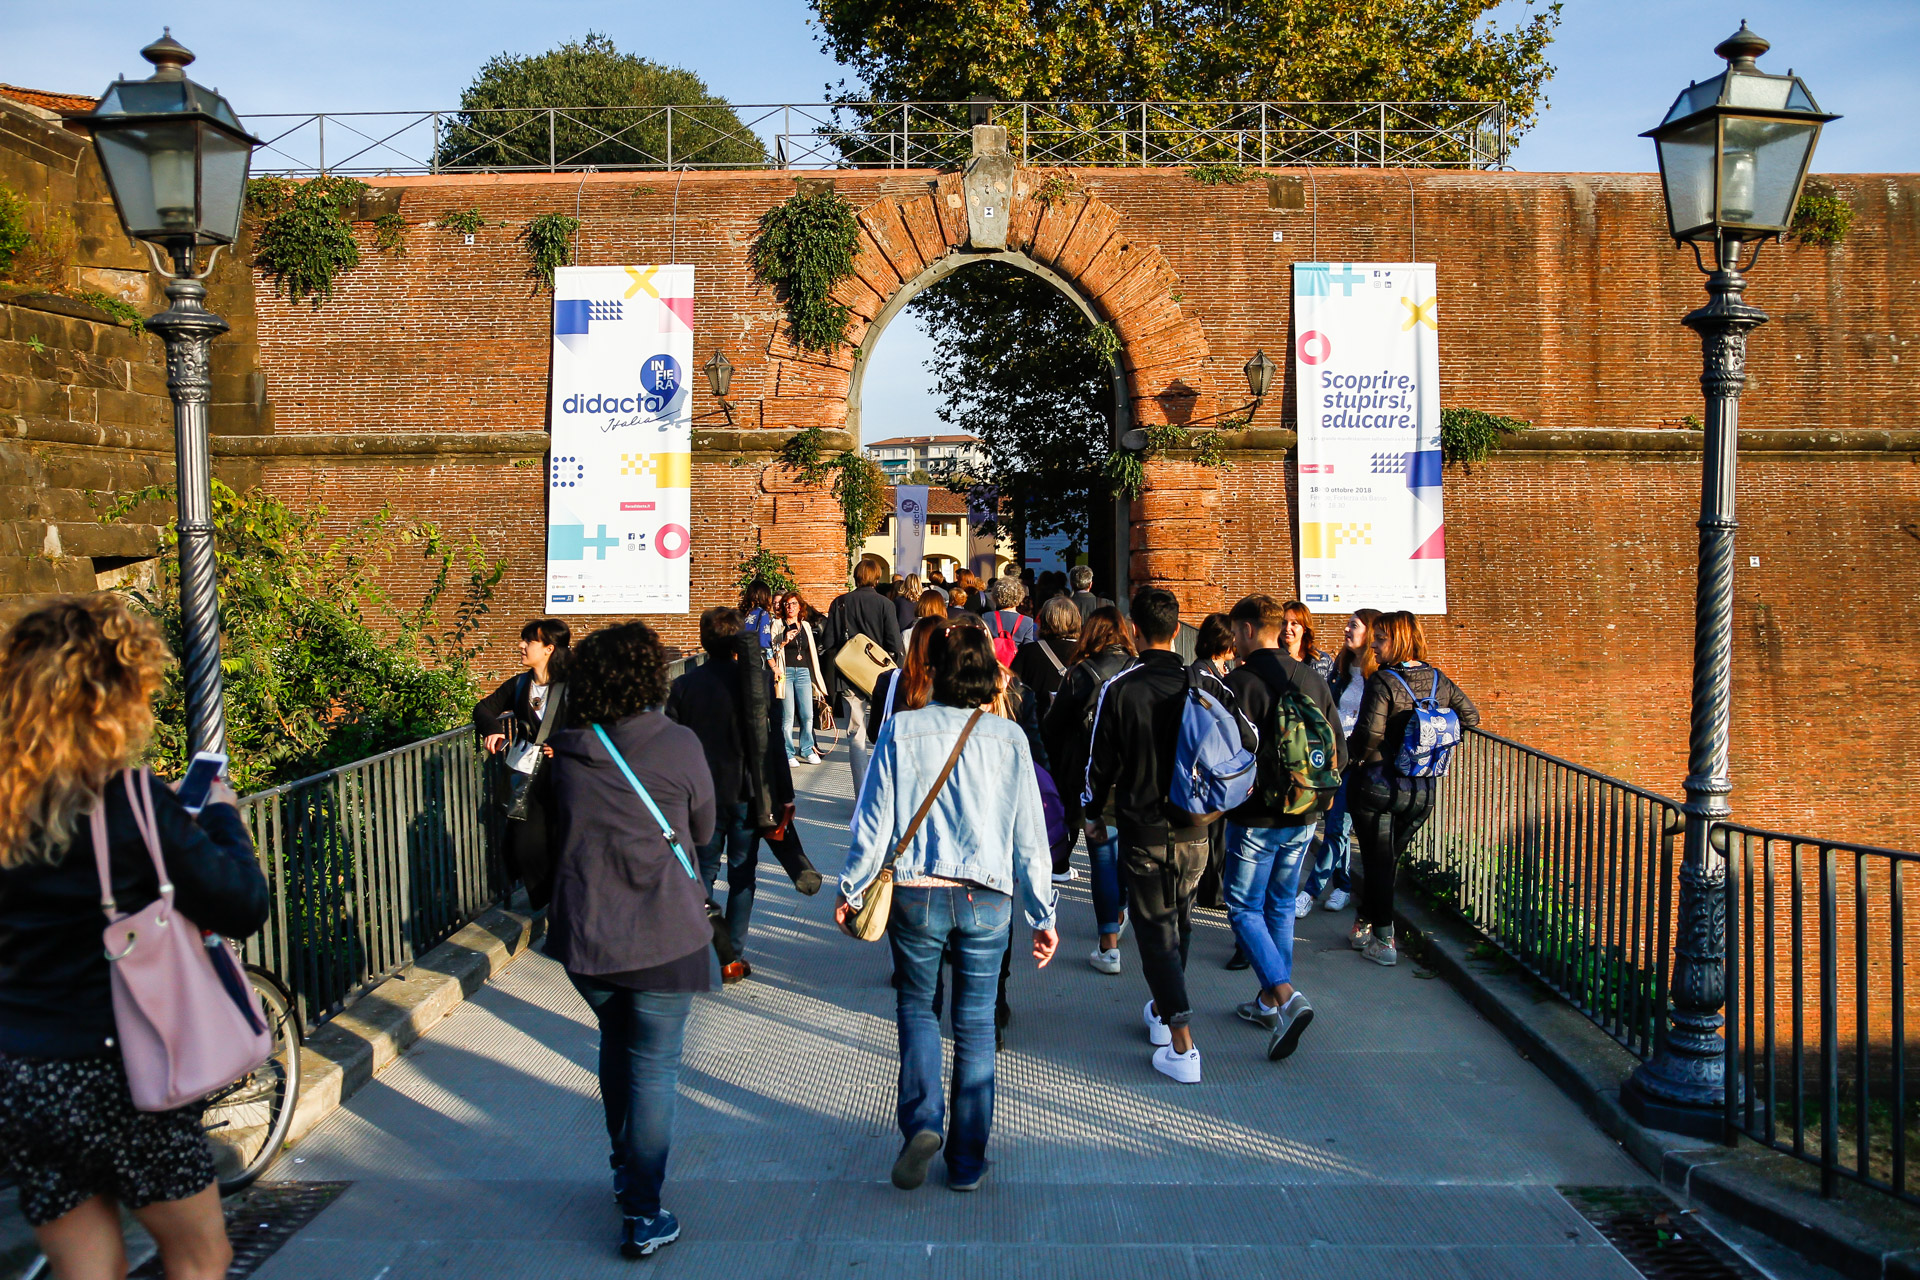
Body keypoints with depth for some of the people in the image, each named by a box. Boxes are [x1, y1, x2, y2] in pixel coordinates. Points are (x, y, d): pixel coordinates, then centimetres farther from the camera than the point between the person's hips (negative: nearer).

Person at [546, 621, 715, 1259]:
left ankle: (624, 1169, 40)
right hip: (664, 935, -4)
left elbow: (554, 833, 10)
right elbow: (702, 831, 1)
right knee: (654, 1068, 6)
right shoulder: (677, 745, -11)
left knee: (615, 1045, 26)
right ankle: (642, 1215, 10)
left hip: (584, 936, 4)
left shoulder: (564, 752, -2)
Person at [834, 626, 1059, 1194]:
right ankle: (967, 1161, 18)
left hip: (915, 893, -1)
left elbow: (875, 817, -2)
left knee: (915, 1004, 20)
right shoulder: (1009, 737, -2)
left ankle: (923, 1120, 0)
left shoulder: (902, 729, -5)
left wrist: (852, 888, 10)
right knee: (975, 1022, 12)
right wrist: (1042, 915, 7)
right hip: (987, 897, 1)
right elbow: (1029, 833, 0)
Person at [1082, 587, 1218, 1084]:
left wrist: (1093, 815, 11)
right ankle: (1163, 1011, 39)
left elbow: (1102, 762, -5)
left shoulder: (1120, 689, -12)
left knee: (1156, 931, 2)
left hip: (1143, 831, -4)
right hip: (1195, 830, 4)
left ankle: (1181, 1046, -4)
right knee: (1180, 920, 22)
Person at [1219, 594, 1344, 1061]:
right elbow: (1338, 752, 8)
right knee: (1280, 906, 17)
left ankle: (1285, 996, -13)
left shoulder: (1240, 682, -15)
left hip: (1255, 819, -6)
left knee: (1245, 909, 4)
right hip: (1302, 818, 6)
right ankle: (1269, 1002, 24)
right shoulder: (1313, 680, 5)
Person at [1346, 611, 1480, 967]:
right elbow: (1471, 717, 16)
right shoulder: (1439, 681, 3)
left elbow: (1368, 737, -24)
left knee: (1377, 863, 6)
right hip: (1422, 791, 5)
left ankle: (1383, 941, 8)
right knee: (1387, 860, 19)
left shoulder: (1382, 682, -16)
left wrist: (1345, 754, -5)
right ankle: (1365, 925, 30)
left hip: (1378, 787, -5)